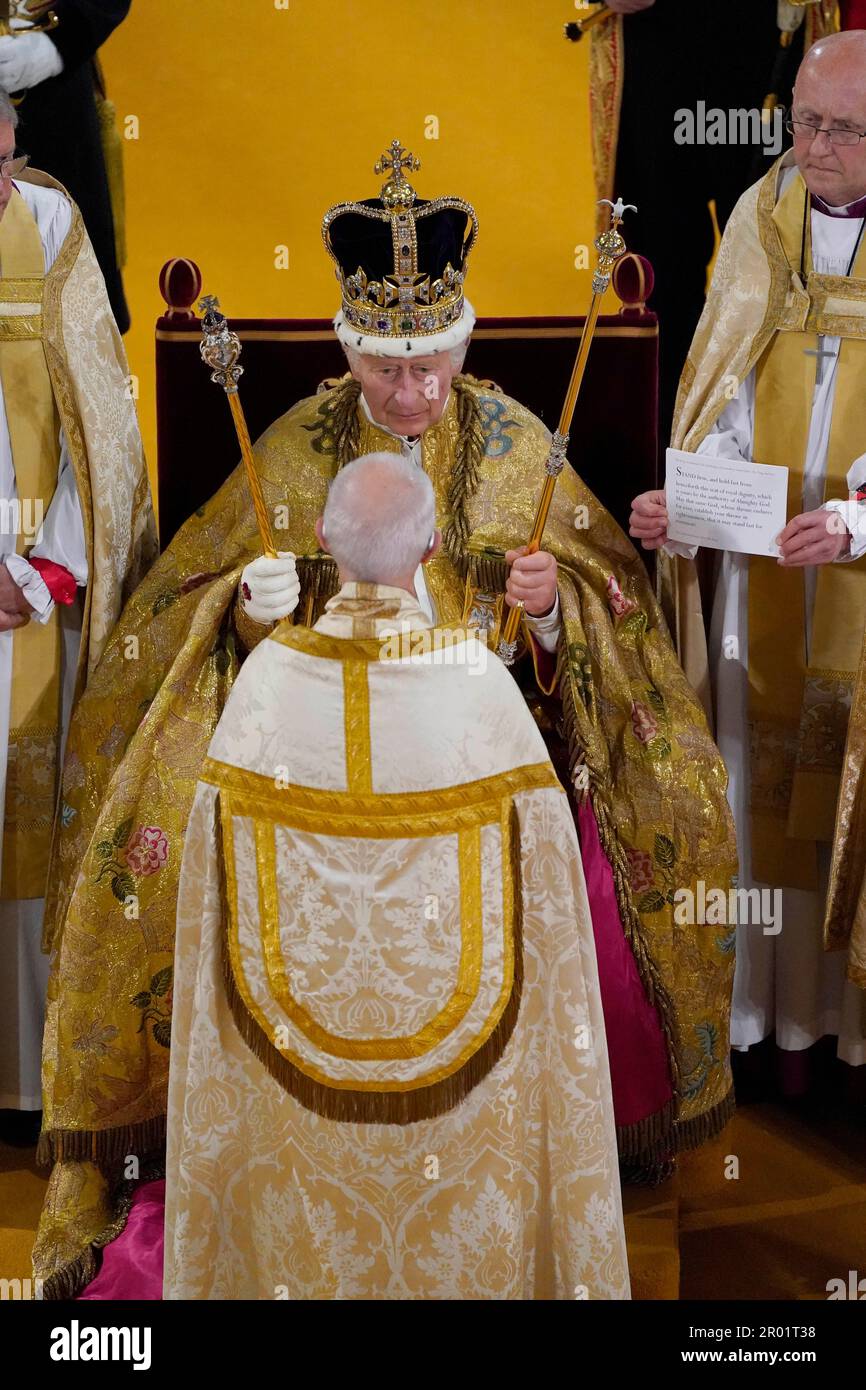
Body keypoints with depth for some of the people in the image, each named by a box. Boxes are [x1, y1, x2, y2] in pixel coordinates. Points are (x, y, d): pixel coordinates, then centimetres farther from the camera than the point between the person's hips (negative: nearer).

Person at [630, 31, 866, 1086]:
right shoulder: (762, 222, 3)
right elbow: (727, 399, 3)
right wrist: (677, 501, -13)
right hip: (763, 558, 3)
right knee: (766, 767, 9)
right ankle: (771, 1001, 23)